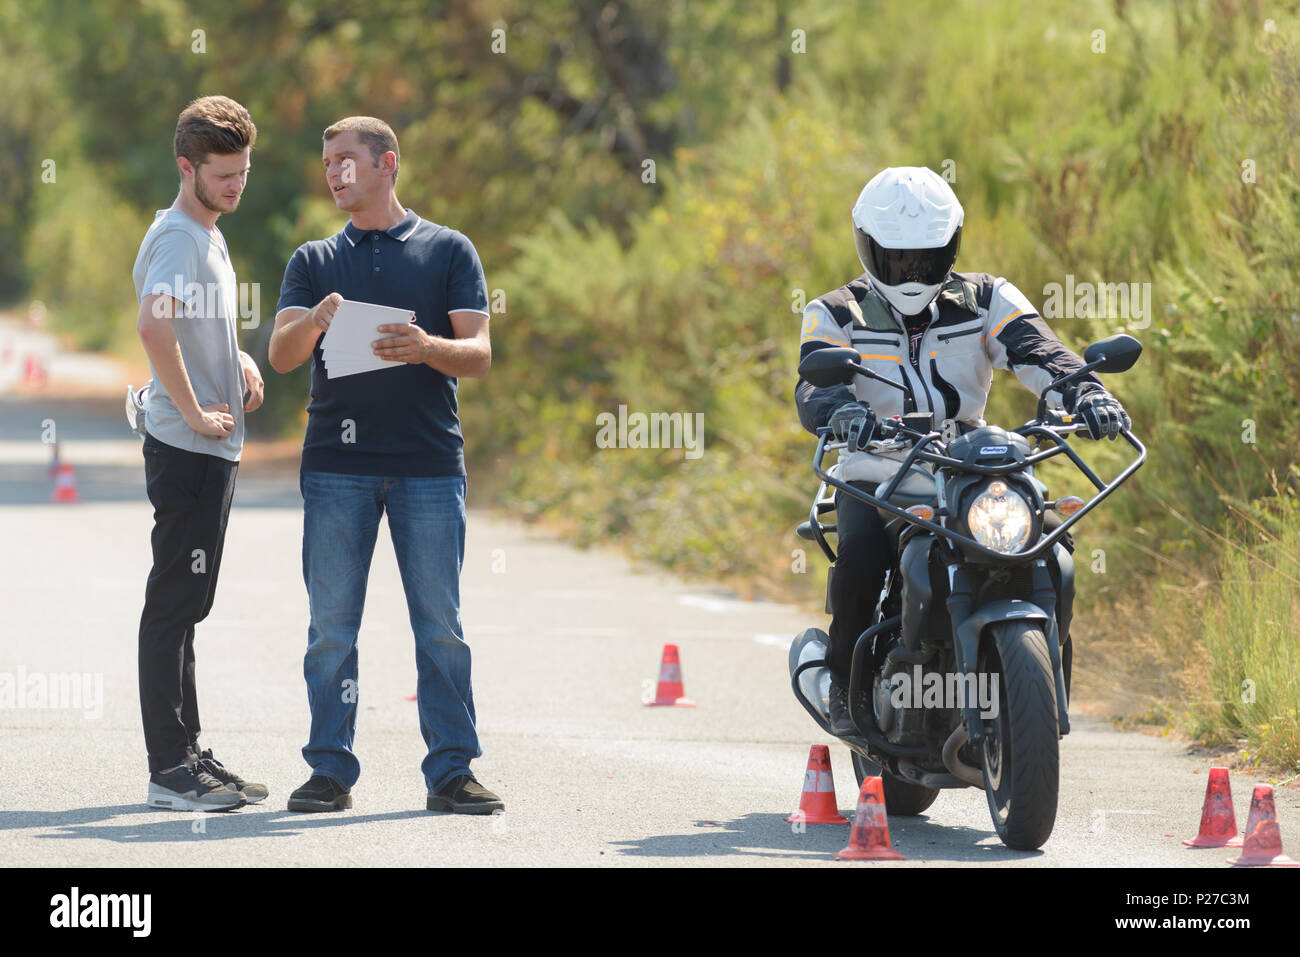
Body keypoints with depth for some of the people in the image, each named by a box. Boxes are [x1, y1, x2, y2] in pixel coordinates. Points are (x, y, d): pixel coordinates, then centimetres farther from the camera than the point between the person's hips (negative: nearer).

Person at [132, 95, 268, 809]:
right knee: (174, 604, -8)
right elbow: (154, 327, -31)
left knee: (184, 603, 14)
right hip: (185, 448, -10)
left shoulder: (208, 236, 18)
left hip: (212, 448, 10)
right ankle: (169, 768, -7)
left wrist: (240, 362, 15)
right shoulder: (177, 236, -14)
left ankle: (188, 755, 19)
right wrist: (194, 412, -23)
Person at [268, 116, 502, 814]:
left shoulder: (448, 251, 10)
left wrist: (429, 348, -18)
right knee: (331, 626, 0)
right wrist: (315, 321, -18)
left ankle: (451, 770, 2)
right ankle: (331, 770, 5)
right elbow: (282, 355, 3)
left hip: (429, 462, -1)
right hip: (337, 462, 1)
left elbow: (479, 354, 3)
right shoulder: (315, 261, 15)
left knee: (441, 625, -2)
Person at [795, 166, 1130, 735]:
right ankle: (845, 680, -12)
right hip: (875, 478, -2)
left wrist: (1083, 391, -33)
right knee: (861, 550, -33)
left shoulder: (986, 300, 6)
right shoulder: (837, 315, 2)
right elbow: (814, 388, -15)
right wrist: (842, 411, -41)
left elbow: (1035, 351, -11)